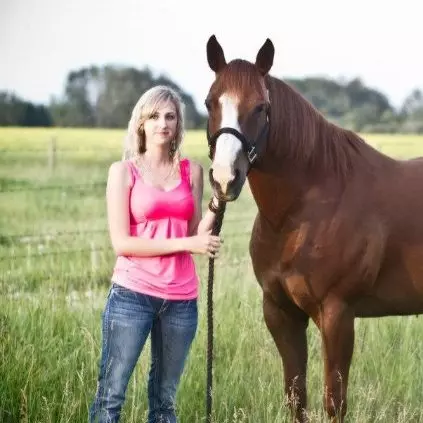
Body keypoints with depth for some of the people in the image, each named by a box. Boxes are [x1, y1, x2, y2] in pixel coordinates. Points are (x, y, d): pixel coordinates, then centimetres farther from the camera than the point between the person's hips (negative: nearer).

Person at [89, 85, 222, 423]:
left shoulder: (192, 171, 9)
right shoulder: (124, 171, -1)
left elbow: (197, 236, 9)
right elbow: (121, 243, -9)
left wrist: (216, 207, -7)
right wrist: (186, 244, -13)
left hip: (182, 298, 4)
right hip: (132, 294, -3)